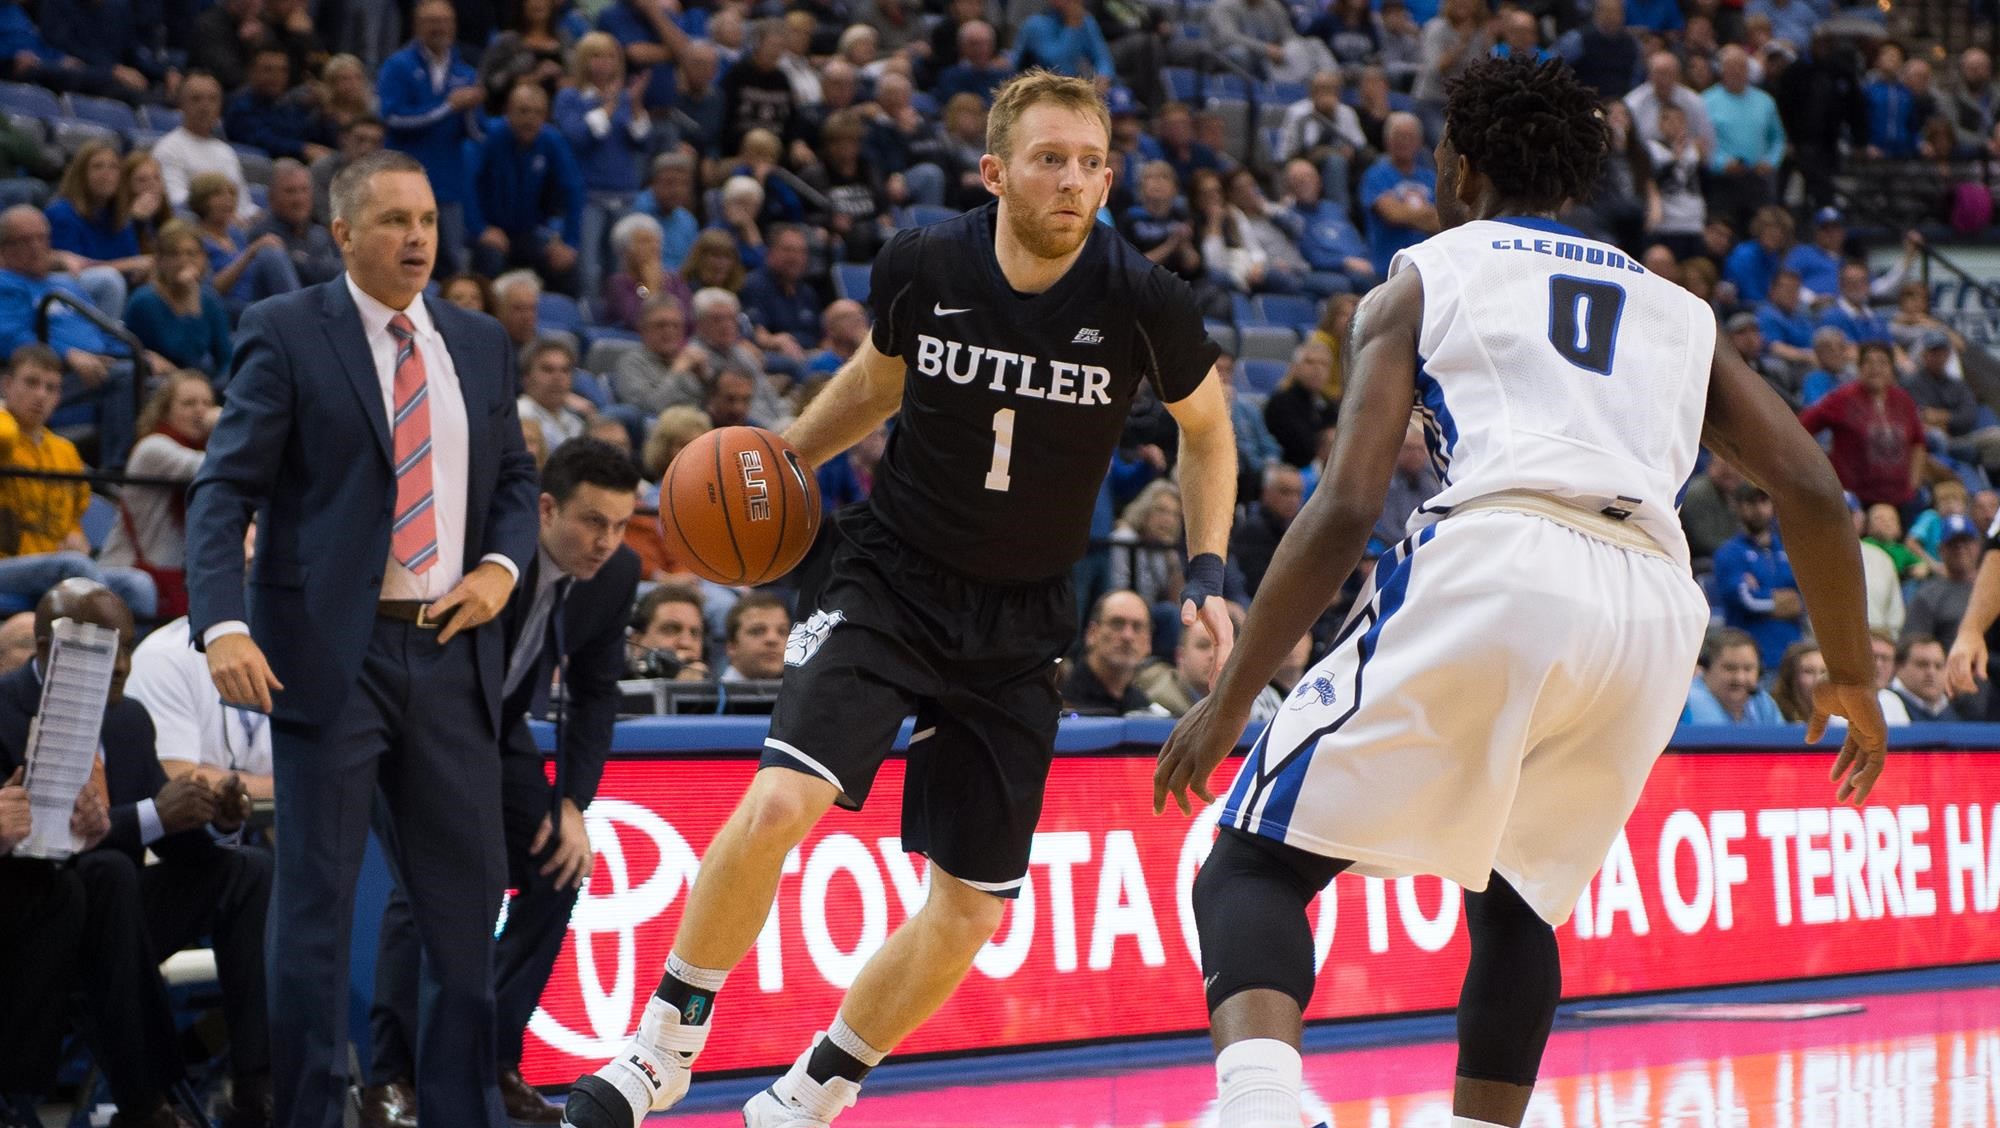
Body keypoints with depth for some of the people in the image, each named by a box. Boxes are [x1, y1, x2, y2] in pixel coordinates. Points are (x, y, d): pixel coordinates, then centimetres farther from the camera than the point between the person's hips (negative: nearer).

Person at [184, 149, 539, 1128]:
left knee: (467, 893, 7)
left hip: (451, 651, 5)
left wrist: (501, 565, -1)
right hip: (330, 653, -5)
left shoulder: (480, 344, 13)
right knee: (316, 897, -2)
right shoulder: (285, 334, -3)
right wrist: (224, 627, -22)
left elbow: (515, 482, 21)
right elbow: (223, 492, -8)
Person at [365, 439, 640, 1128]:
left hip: (498, 726, 6)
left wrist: (572, 804, -10)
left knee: (558, 871, -4)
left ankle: (491, 1060, 7)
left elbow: (594, 694, -2)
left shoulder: (617, 574, -14)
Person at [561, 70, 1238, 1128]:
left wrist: (1206, 572, -4)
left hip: (1019, 623, 1)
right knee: (781, 800, -25)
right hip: (890, 576, -1)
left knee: (970, 911, 2)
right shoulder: (921, 265, -11)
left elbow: (1206, 432, 6)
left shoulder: (1142, 302, -14)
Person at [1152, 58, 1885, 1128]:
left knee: (1255, 868, 1)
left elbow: (1345, 509, 6)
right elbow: (1812, 491, 19)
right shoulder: (1678, 312, 31)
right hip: (1657, 609, 4)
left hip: (1492, 568, -4)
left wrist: (1230, 697, 9)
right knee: (1514, 904, 28)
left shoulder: (1423, 279, 19)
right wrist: (1851, 679, 30)